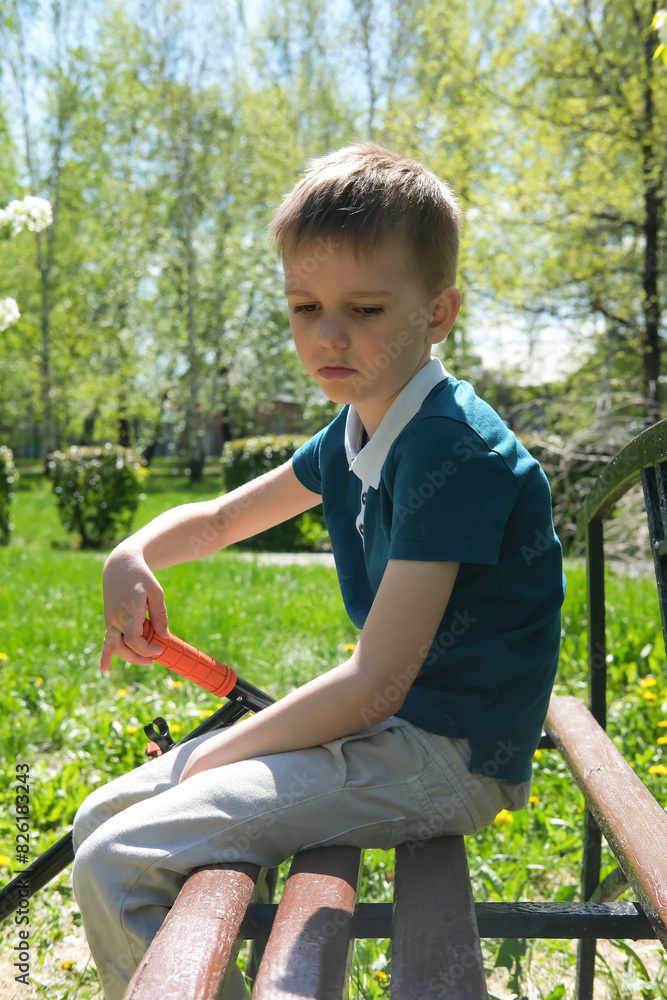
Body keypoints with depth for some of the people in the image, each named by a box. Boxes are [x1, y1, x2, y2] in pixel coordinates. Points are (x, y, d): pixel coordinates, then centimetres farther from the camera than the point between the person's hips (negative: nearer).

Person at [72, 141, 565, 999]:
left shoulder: (454, 450, -22)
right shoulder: (352, 435, 6)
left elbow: (375, 684, -24)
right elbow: (222, 517, 20)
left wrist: (215, 757, -12)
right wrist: (132, 556, -2)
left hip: (449, 757, -9)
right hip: (384, 726, 9)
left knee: (120, 866, -18)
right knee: (101, 820, 9)